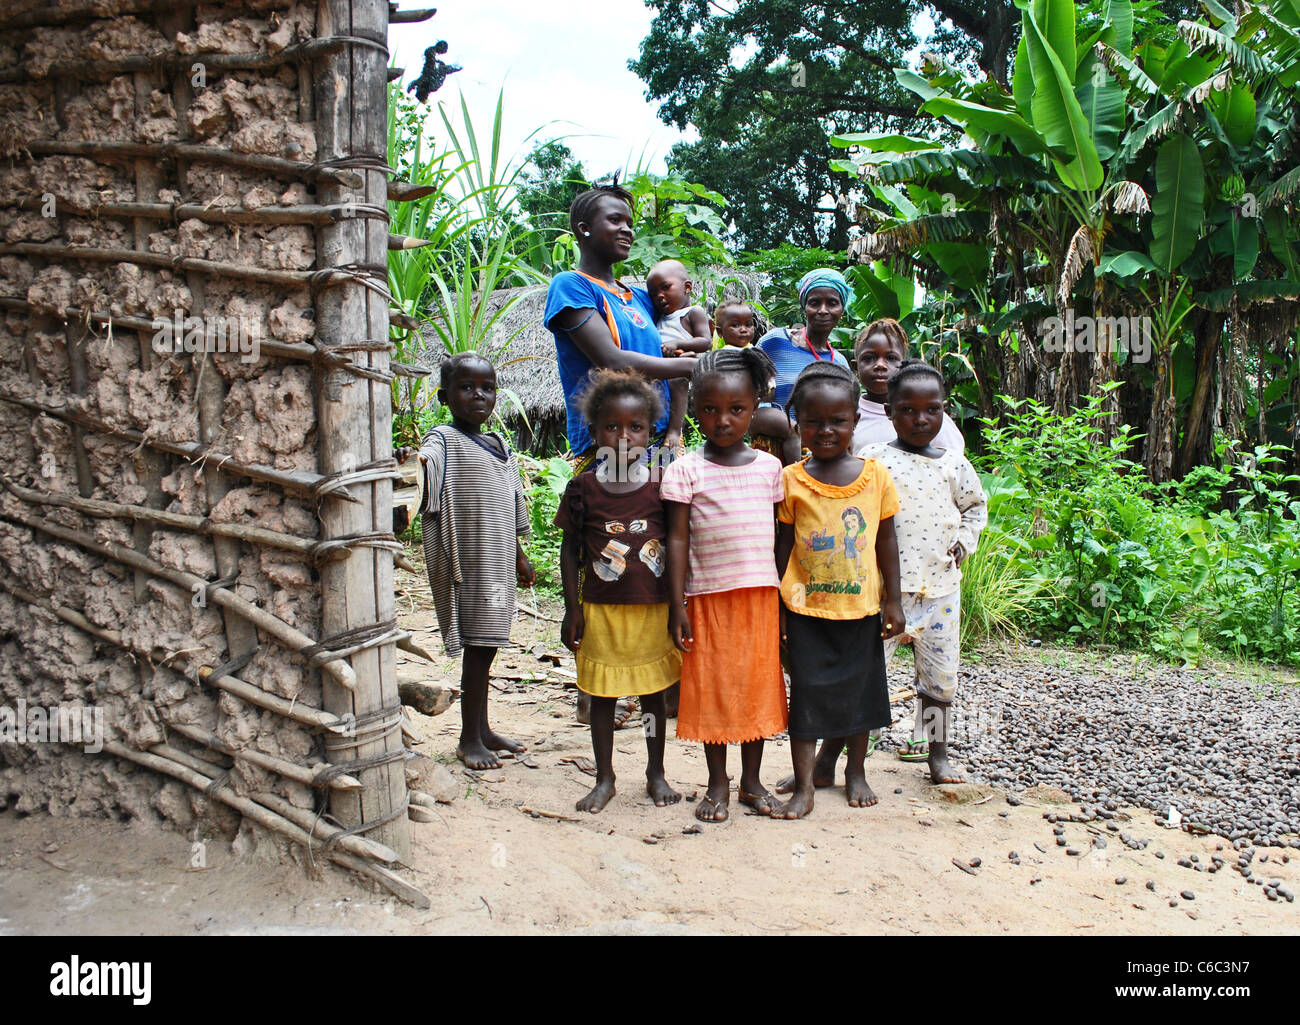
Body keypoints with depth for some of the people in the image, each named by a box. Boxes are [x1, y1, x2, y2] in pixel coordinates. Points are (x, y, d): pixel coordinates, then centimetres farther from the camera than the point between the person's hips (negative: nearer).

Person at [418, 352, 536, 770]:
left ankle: (482, 729, 26)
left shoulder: (499, 446, 15)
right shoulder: (444, 441, -8)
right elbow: (427, 461, -32)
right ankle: (469, 738, 10)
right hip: (469, 565, -7)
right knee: (477, 649, -3)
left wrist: (518, 555, 28)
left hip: (497, 563, 7)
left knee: (485, 648, 15)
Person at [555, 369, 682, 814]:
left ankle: (656, 774, 29)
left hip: (654, 609, 0)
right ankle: (604, 778, 26)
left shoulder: (662, 485, -3)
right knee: (602, 695, 10)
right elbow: (570, 549, 1)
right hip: (602, 610, 0)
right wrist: (572, 608, -2)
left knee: (653, 692, 13)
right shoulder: (584, 488, -5)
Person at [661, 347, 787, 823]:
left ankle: (752, 780, 25)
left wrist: (786, 596, 9)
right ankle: (718, 784, 21)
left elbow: (777, 536, 10)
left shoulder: (769, 466, 6)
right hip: (708, 596, -3)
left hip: (762, 595, 3)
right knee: (712, 686, 6)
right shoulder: (686, 470, -3)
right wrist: (677, 606, -9)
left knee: (758, 684, 10)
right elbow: (678, 539, -4)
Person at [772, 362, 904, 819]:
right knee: (806, 692, 3)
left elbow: (886, 541, 4)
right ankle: (803, 787, 14)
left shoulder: (875, 474, -2)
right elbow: (783, 546, -1)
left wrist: (892, 601, 3)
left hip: (861, 606, 2)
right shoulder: (792, 479, -6)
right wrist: (776, 608, -2)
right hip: (806, 609, -2)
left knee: (860, 689, 14)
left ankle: (856, 773, 33)